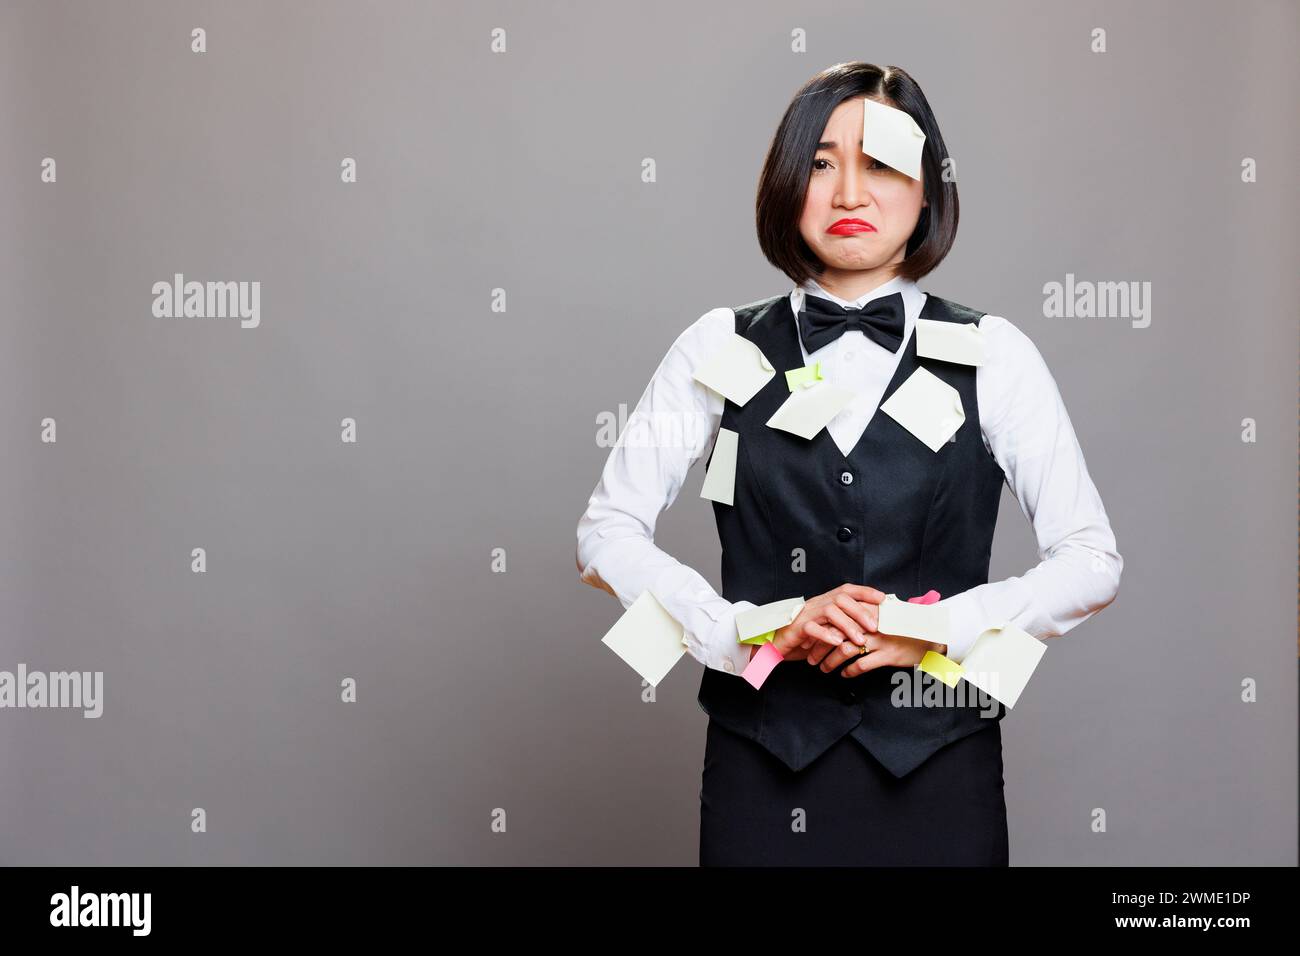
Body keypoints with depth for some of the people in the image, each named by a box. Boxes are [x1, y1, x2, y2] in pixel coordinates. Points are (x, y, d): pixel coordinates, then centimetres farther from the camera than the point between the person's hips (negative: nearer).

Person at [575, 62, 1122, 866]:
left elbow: (1092, 561, -1)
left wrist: (939, 630, -14)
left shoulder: (991, 355, 0)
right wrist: (750, 634, -14)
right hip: (762, 762, 0)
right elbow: (607, 535, -2)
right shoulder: (722, 348, 2)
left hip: (938, 767, 0)